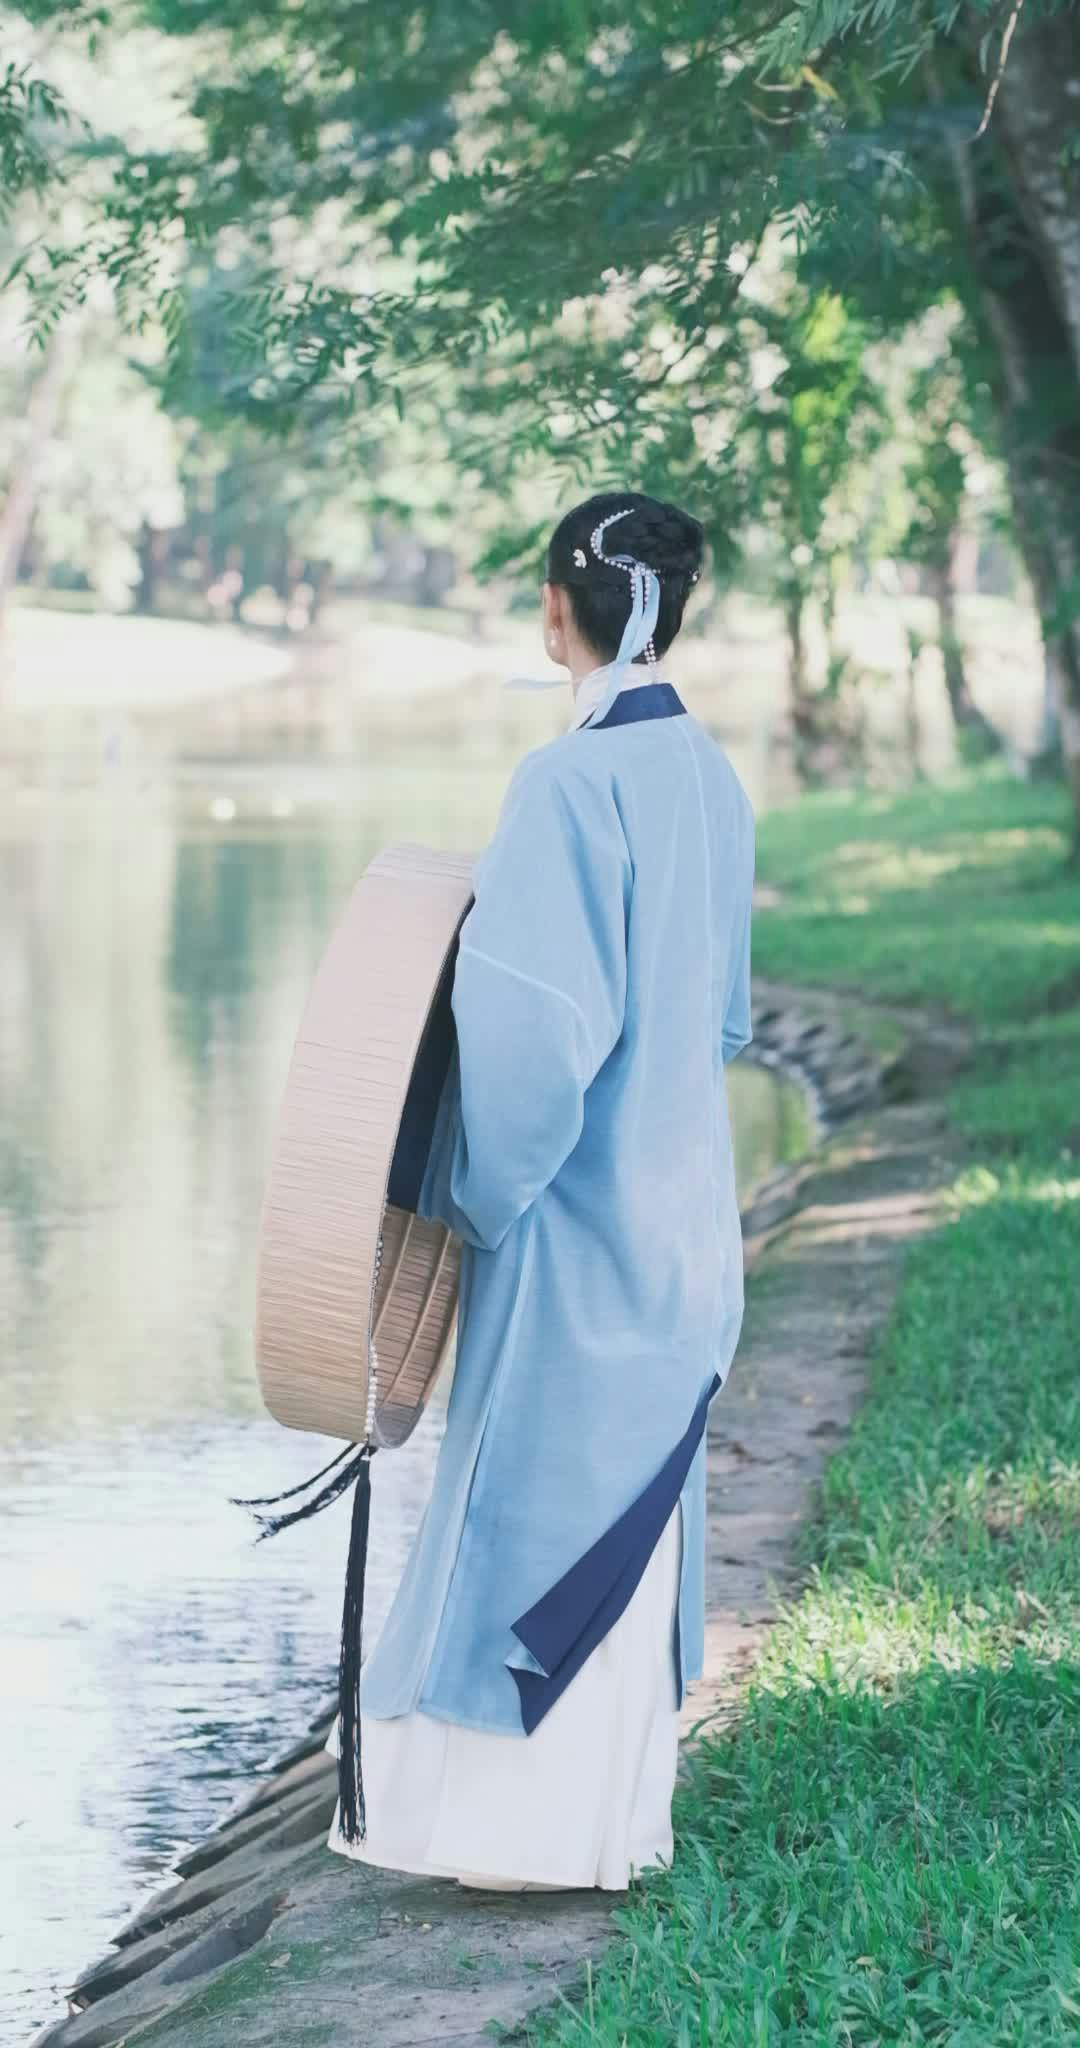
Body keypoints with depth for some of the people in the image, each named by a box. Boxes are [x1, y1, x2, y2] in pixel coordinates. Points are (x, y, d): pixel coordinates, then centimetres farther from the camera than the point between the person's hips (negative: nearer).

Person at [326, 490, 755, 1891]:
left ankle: (563, 1830, 9)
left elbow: (540, 1025, -23)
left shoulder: (571, 784, -19)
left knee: (554, 1499, 2)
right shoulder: (712, 779, 6)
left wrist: (477, 1187, -11)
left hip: (584, 1210, -8)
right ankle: (623, 1805, 24)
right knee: (629, 1507, 15)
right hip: (684, 1201, 8)